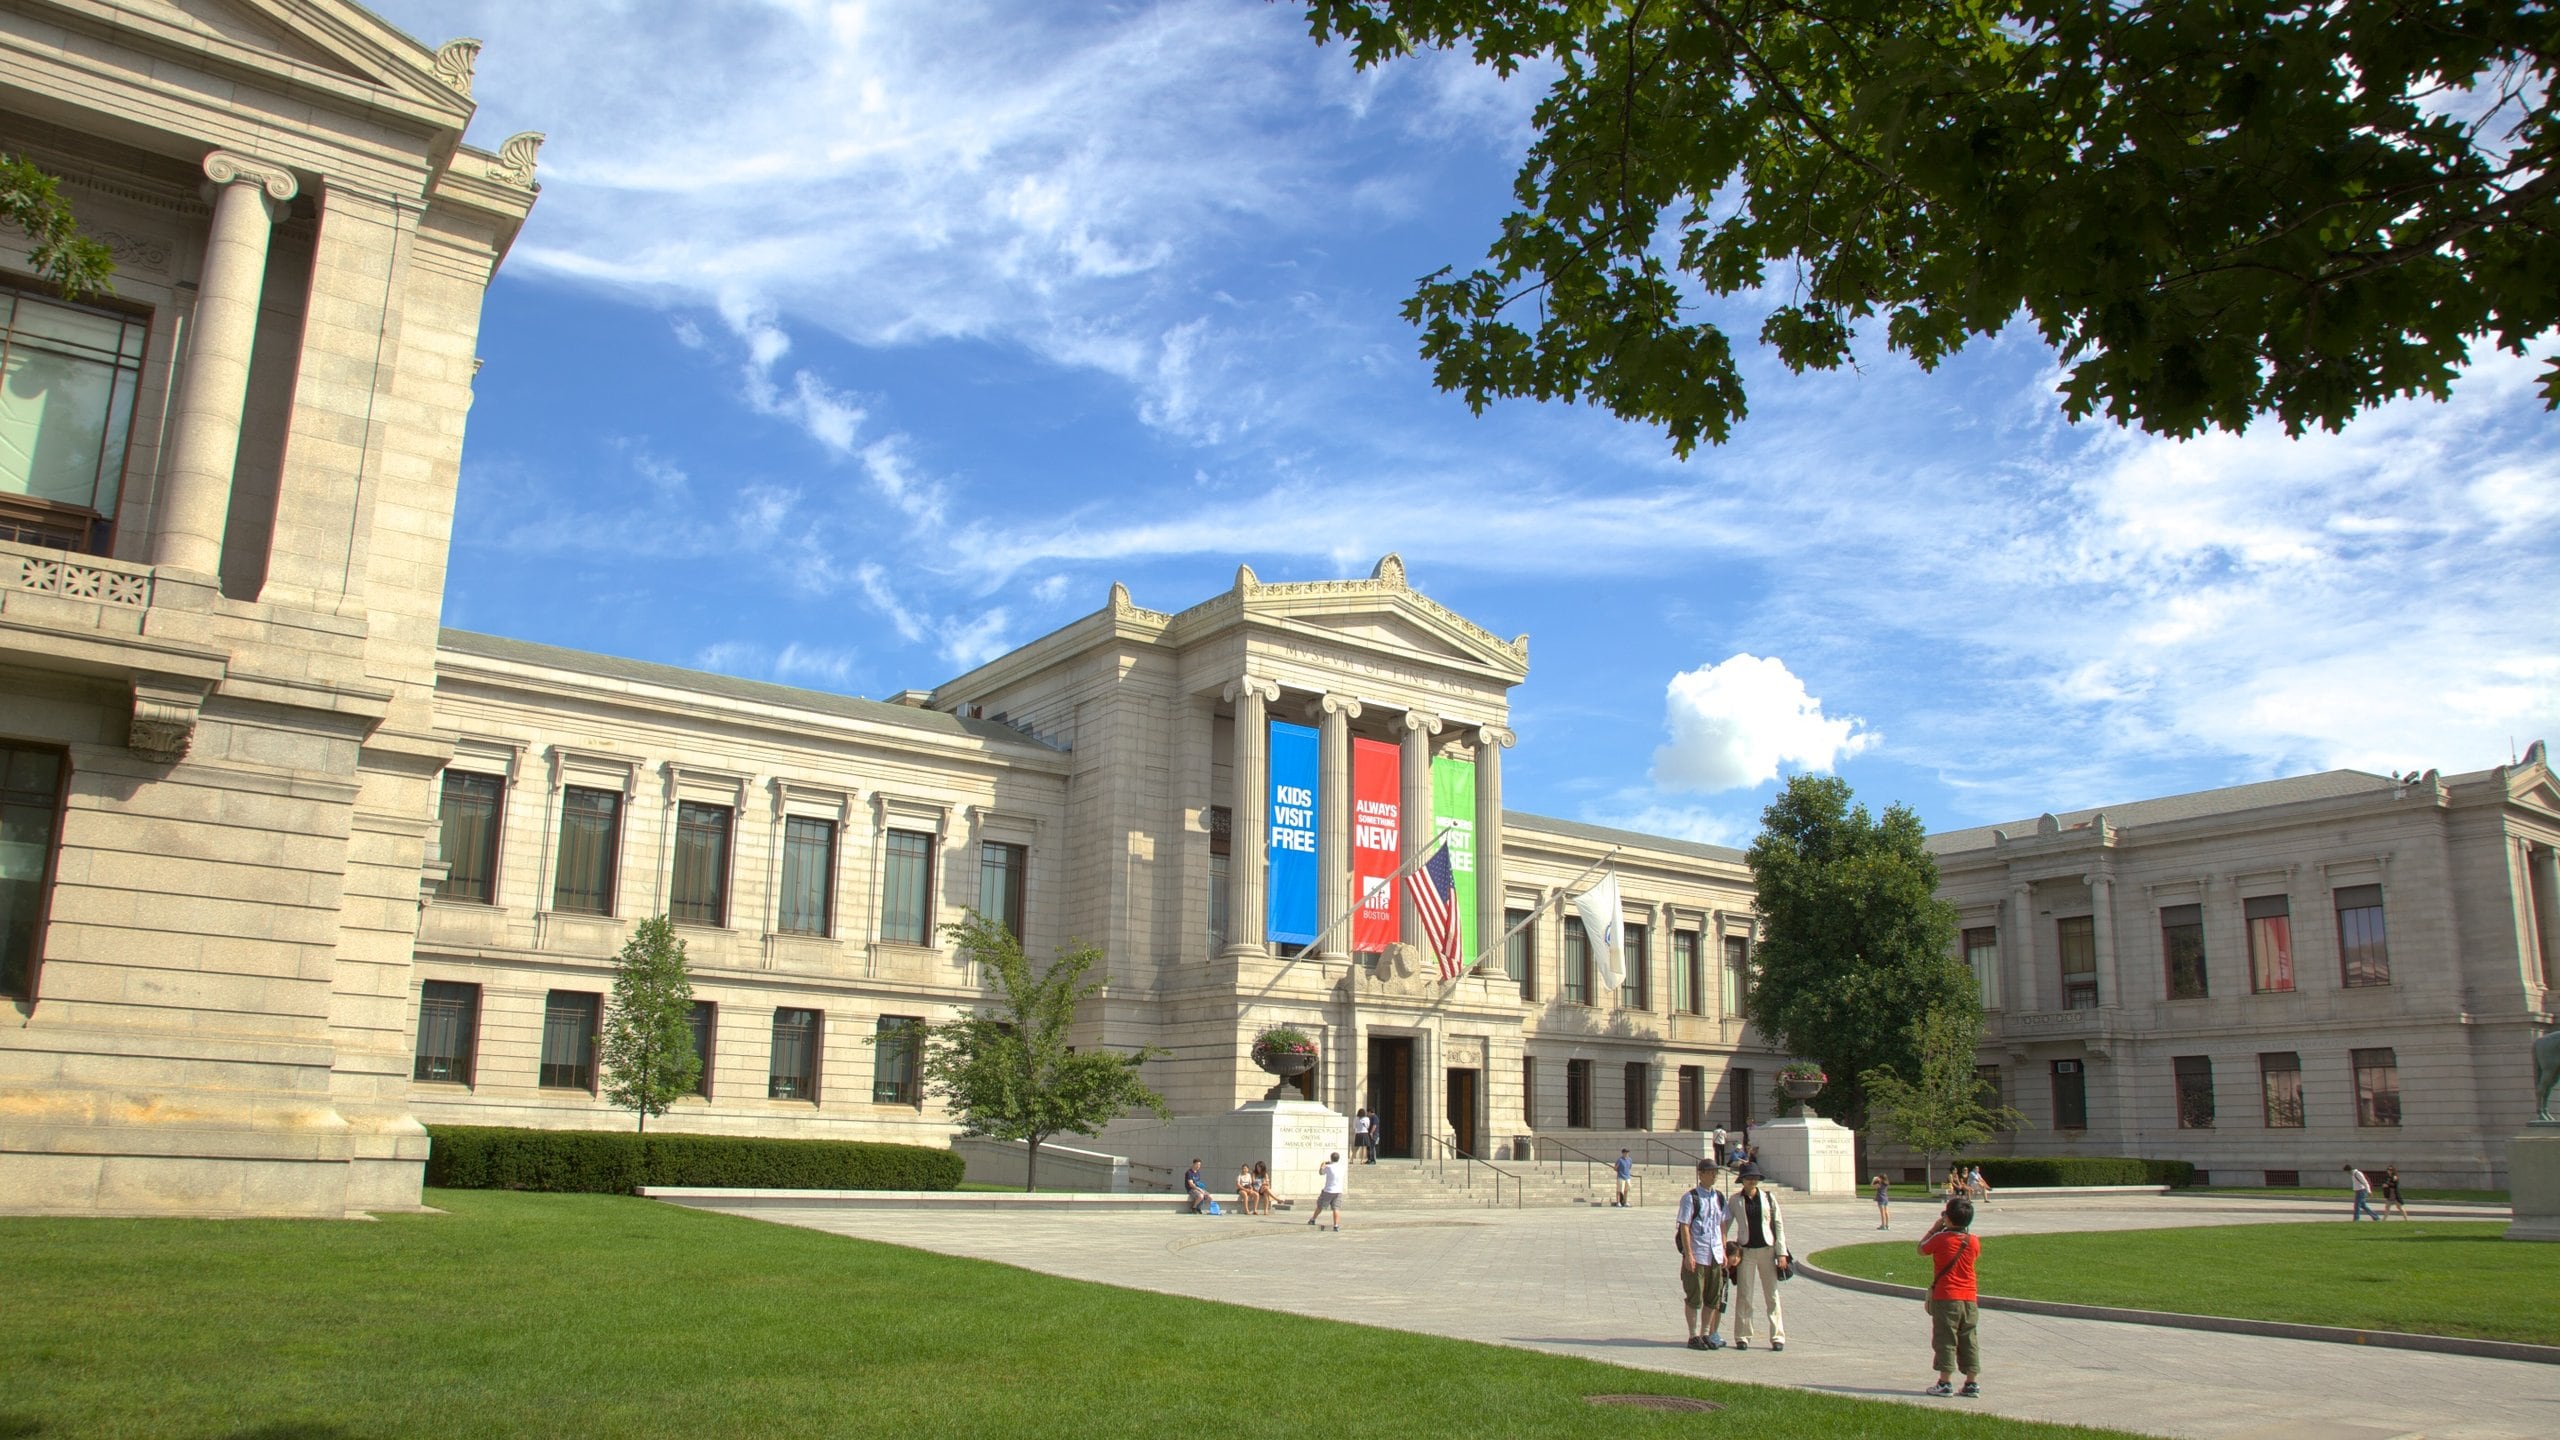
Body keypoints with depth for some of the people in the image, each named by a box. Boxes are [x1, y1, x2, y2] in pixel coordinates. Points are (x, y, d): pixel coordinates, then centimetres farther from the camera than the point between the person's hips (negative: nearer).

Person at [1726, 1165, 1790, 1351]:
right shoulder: (1735, 1201, 3)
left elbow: (1779, 1224, 3)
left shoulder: (1768, 1197, 2)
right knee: (1743, 1295, 1)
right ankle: (1742, 1337, 10)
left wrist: (1782, 1253, -2)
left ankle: (1777, 1337, 8)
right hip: (1745, 1251, 0)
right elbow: (1725, 1224, 8)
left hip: (1767, 1250, 0)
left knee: (1772, 1295, 1)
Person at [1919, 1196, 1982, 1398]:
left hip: (1945, 1298, -4)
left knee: (1945, 1340, 2)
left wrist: (1935, 1227, 8)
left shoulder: (1940, 1239, -13)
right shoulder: (1974, 1241, -2)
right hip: (1970, 1298, 4)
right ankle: (1972, 1383, 11)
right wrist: (1965, 1230, 15)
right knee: (1969, 1341, 10)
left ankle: (1945, 1383, 3)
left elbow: (1921, 1248, 4)